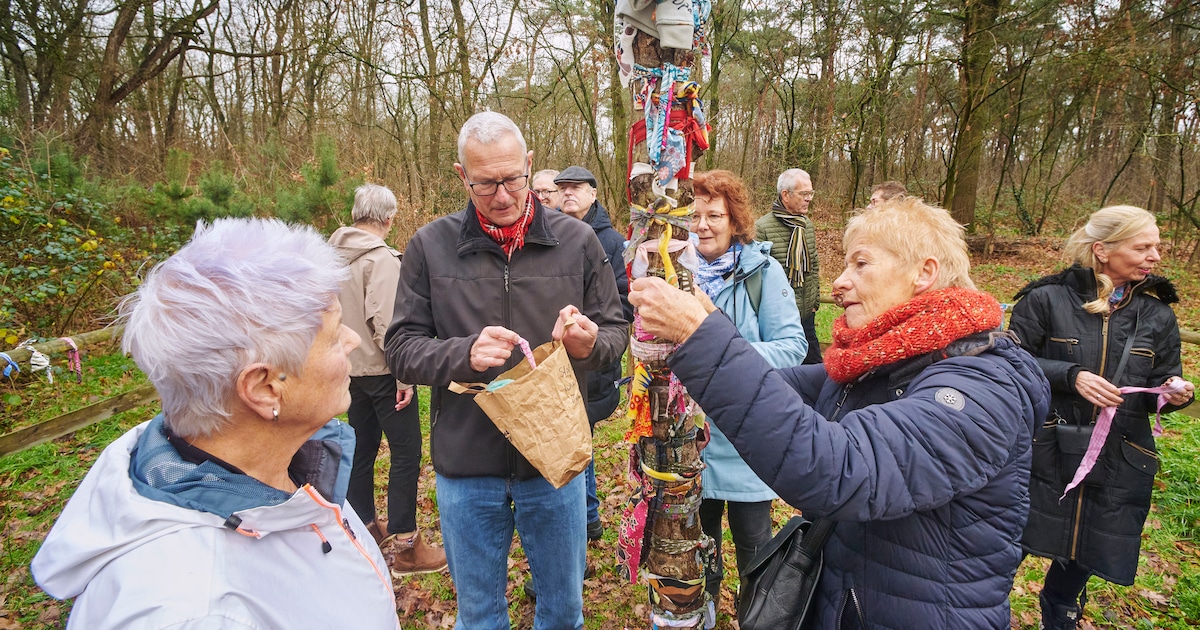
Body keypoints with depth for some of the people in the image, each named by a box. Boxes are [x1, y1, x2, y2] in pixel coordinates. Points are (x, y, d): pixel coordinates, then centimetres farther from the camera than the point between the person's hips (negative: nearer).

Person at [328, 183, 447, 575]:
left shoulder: (335, 253, 7)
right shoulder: (381, 258, -17)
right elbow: (383, 320, -23)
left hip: (352, 367, 9)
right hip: (381, 370, -9)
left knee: (362, 448, 18)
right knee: (406, 455, -2)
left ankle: (365, 525, 32)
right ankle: (406, 548, 2)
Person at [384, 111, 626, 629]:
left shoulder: (576, 240, -3)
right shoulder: (430, 247, -4)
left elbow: (616, 331, 3)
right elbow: (401, 349, -4)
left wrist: (589, 344, -21)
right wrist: (464, 354, -23)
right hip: (466, 465, 0)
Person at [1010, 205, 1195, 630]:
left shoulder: (1157, 314, 4)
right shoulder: (1047, 299, -9)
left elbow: (1160, 385, 9)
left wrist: (1175, 393, -13)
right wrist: (1070, 376, -22)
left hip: (1118, 463, 4)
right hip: (1045, 453, -4)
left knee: (1085, 554, 18)